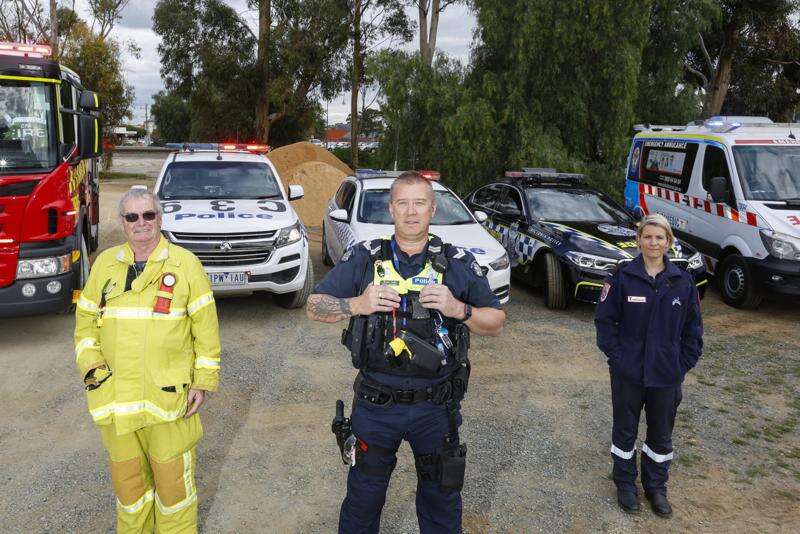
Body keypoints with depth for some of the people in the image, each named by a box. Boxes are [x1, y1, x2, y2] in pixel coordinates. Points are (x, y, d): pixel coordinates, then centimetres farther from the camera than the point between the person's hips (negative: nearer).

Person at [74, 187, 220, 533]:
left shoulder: (185, 264, -3)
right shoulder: (105, 264, 6)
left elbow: (206, 327, -3)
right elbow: (85, 321, 12)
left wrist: (204, 381, -6)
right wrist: (92, 365, -1)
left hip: (170, 395, -3)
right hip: (115, 396, 3)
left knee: (173, 475, 7)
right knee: (126, 475, 17)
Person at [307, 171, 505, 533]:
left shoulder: (458, 263, -1)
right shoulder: (364, 257, -1)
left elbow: (495, 324, 2)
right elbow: (314, 306, 0)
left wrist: (458, 309, -18)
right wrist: (357, 305, -19)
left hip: (437, 407, 0)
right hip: (375, 404, 0)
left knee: (441, 497, 19)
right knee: (363, 497, 17)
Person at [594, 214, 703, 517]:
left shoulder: (683, 282, -3)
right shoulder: (623, 277, -9)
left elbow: (693, 328, 4)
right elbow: (604, 319, -5)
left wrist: (684, 364, -2)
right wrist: (616, 356, -10)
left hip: (667, 375, 2)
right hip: (628, 373, -2)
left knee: (661, 434, 16)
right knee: (625, 430, 14)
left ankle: (656, 487, 35)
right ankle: (625, 484, 32)